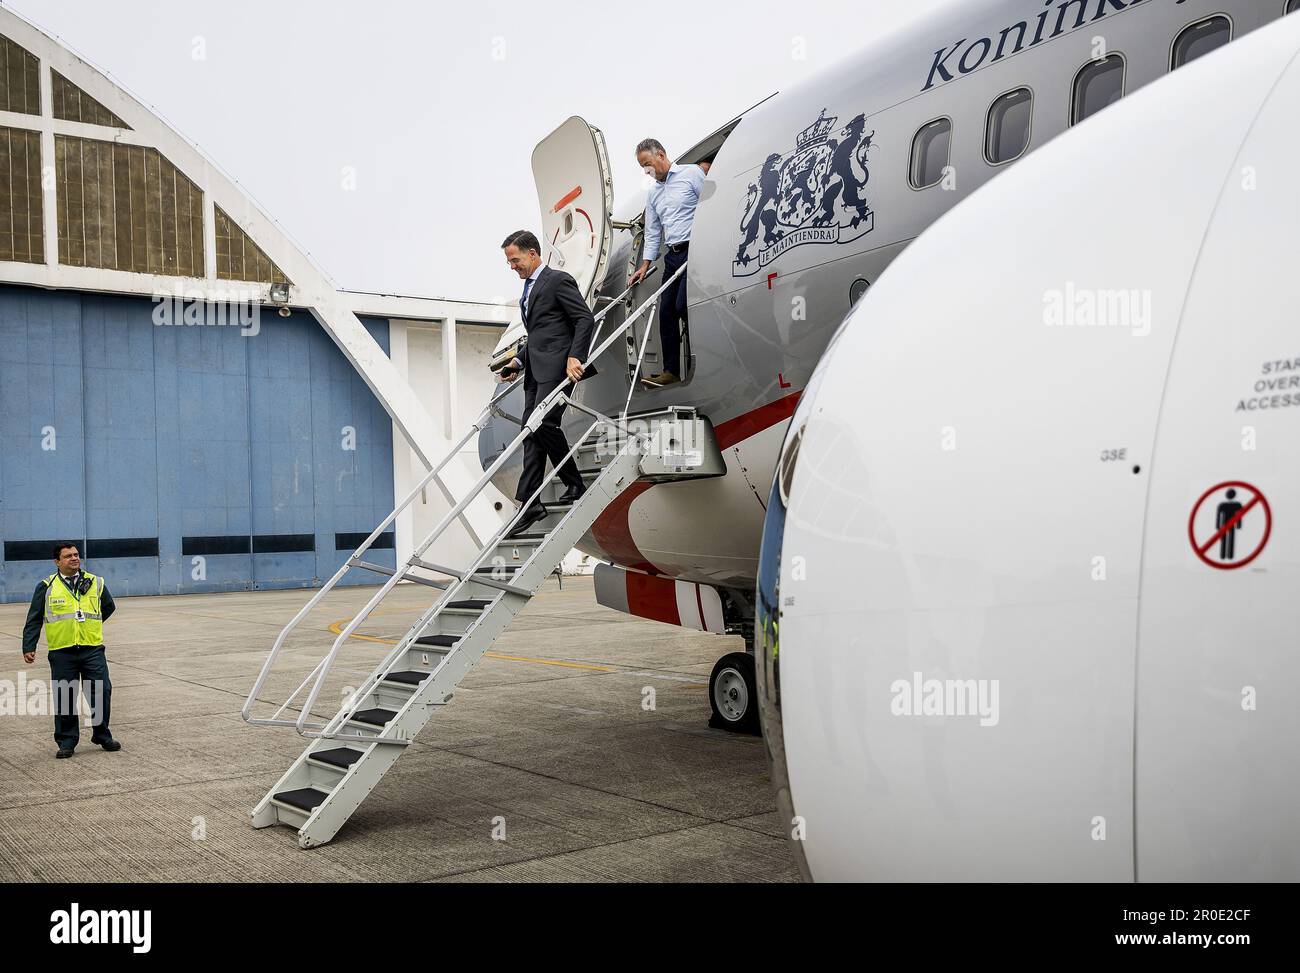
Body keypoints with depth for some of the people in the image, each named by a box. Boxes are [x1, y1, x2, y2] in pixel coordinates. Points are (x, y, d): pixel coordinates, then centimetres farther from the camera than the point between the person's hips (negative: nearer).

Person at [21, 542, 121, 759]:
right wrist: (28, 648, -2)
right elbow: (34, 620, 4)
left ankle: (102, 735, 14)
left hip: (92, 649, 1)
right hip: (62, 653, -1)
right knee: (64, 698, 3)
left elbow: (109, 607, 24)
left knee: (102, 692, -2)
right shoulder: (47, 587, 2)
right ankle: (66, 741, 15)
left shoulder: (95, 583, 7)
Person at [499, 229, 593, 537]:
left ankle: (573, 483, -2)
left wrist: (575, 357, -21)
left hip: (557, 365, -9)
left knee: (543, 423, -19)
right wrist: (518, 362, 13)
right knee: (532, 431, 3)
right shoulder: (528, 289, 23)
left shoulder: (558, 280, -4)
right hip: (536, 370, 9)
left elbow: (585, 318, -11)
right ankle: (530, 503, 1)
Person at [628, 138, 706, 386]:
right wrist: (645, 265, 15)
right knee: (666, 312, 3)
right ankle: (671, 371, 9)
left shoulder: (692, 173, -1)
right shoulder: (653, 194, 19)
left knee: (683, 306, -18)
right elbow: (652, 232, 22)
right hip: (673, 256, 7)